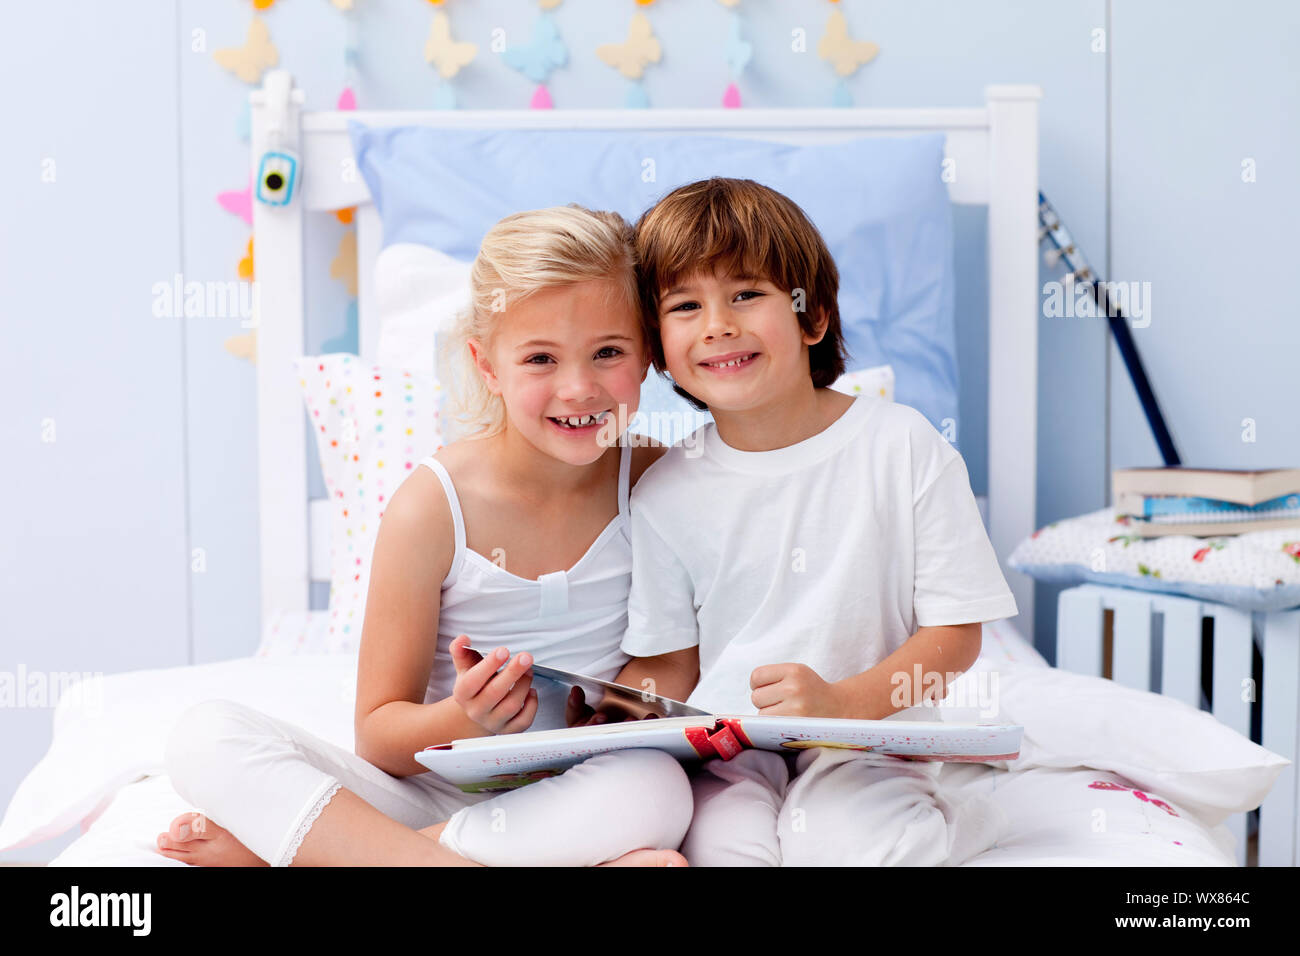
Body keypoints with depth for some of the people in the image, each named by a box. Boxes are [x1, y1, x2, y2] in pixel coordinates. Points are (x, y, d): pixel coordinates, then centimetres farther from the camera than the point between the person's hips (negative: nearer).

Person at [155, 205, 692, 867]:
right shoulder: (434, 506, -9)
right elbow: (378, 736, -4)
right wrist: (465, 721, -24)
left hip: (572, 804, 1)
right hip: (434, 789, -1)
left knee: (656, 789, -35)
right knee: (207, 736, -19)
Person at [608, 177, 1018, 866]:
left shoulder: (903, 448, -4)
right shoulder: (665, 494, 2)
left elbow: (956, 633, -5)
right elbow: (666, 665, 8)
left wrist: (844, 701, -21)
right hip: (722, 748, 1)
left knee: (847, 843, -31)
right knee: (722, 846, -29)